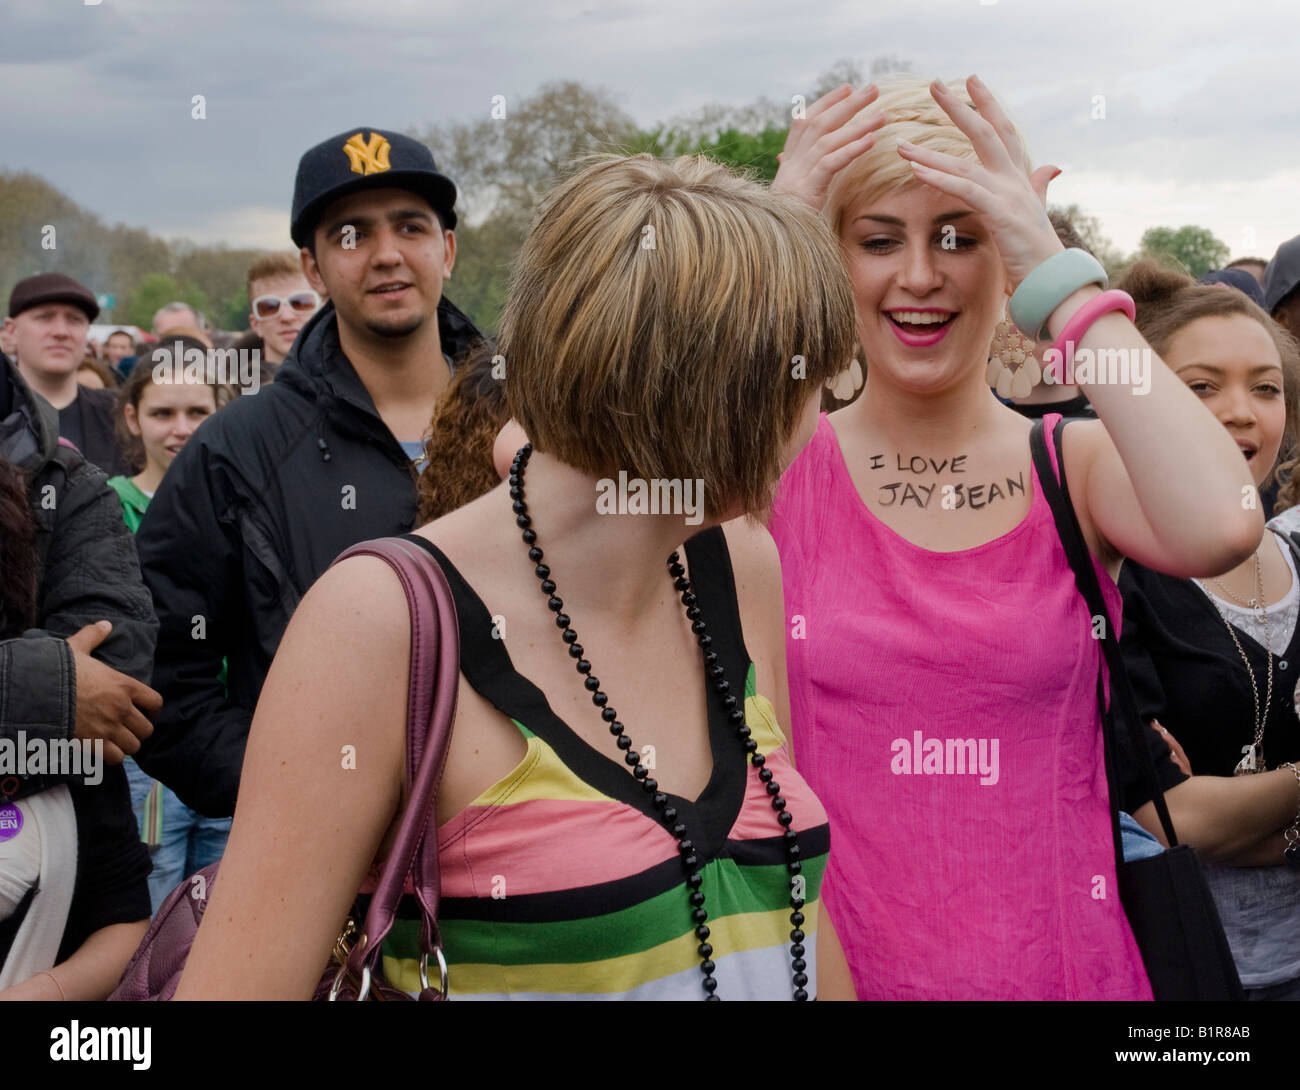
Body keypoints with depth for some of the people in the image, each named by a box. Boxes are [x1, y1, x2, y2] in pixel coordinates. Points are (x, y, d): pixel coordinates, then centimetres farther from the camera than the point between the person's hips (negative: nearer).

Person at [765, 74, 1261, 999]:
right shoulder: (781, 464, -5)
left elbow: (1219, 529, -26)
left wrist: (1058, 272, -19)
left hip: (1062, 963, 1)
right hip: (839, 964, -1)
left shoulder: (1075, 464, -4)